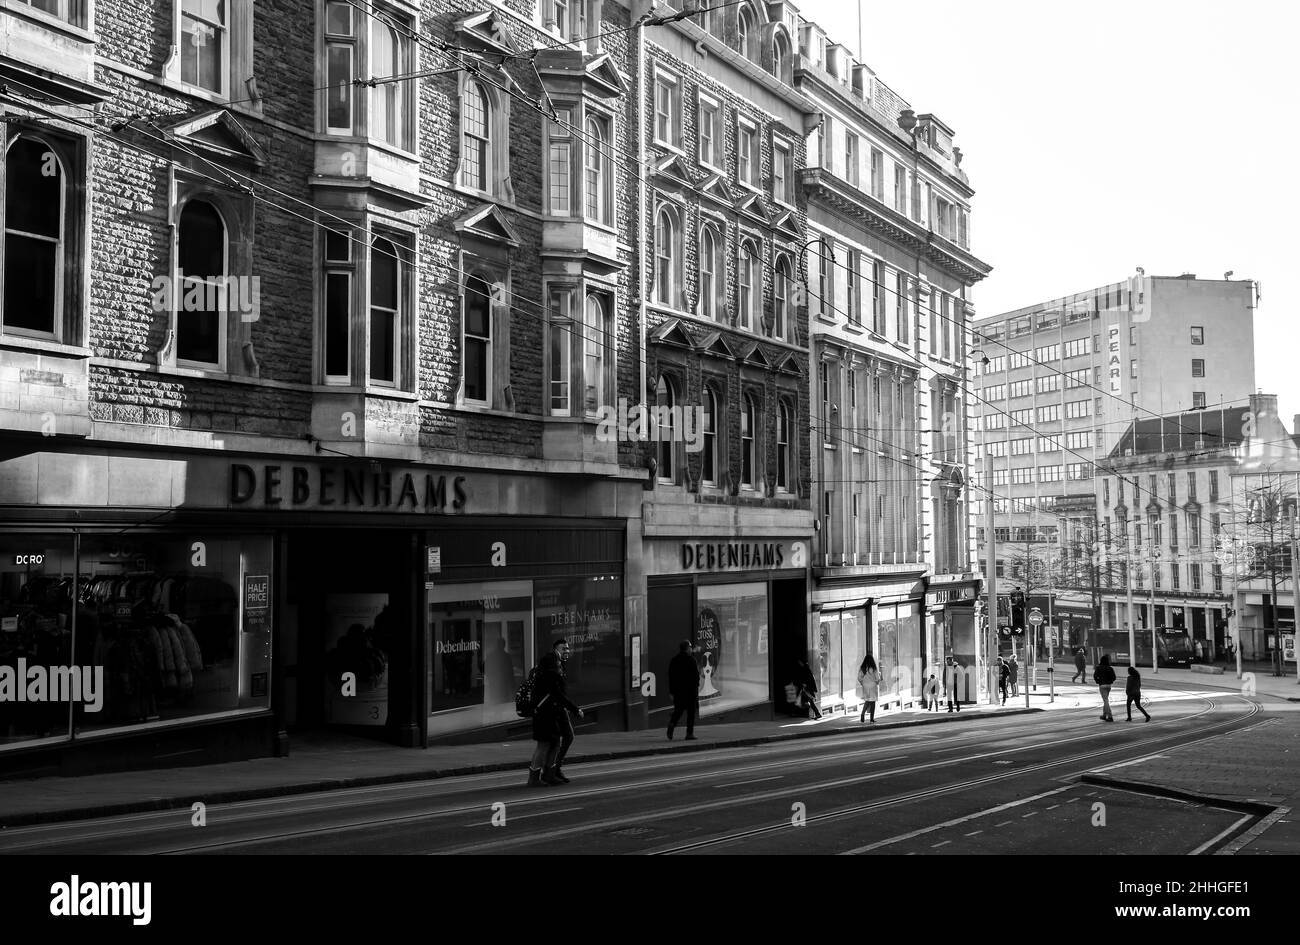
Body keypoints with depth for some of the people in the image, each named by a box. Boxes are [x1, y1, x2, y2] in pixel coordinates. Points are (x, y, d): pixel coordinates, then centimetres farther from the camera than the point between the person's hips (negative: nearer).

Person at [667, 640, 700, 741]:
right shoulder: (691, 660, -7)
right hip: (690, 690, -4)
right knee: (691, 711, 2)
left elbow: (670, 676, 10)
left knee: (678, 710, 12)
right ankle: (689, 733, -1)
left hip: (677, 690, 4)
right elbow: (696, 675, -10)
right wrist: (697, 687, -3)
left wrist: (671, 691, 13)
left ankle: (672, 723, -15)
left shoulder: (673, 660, 9)